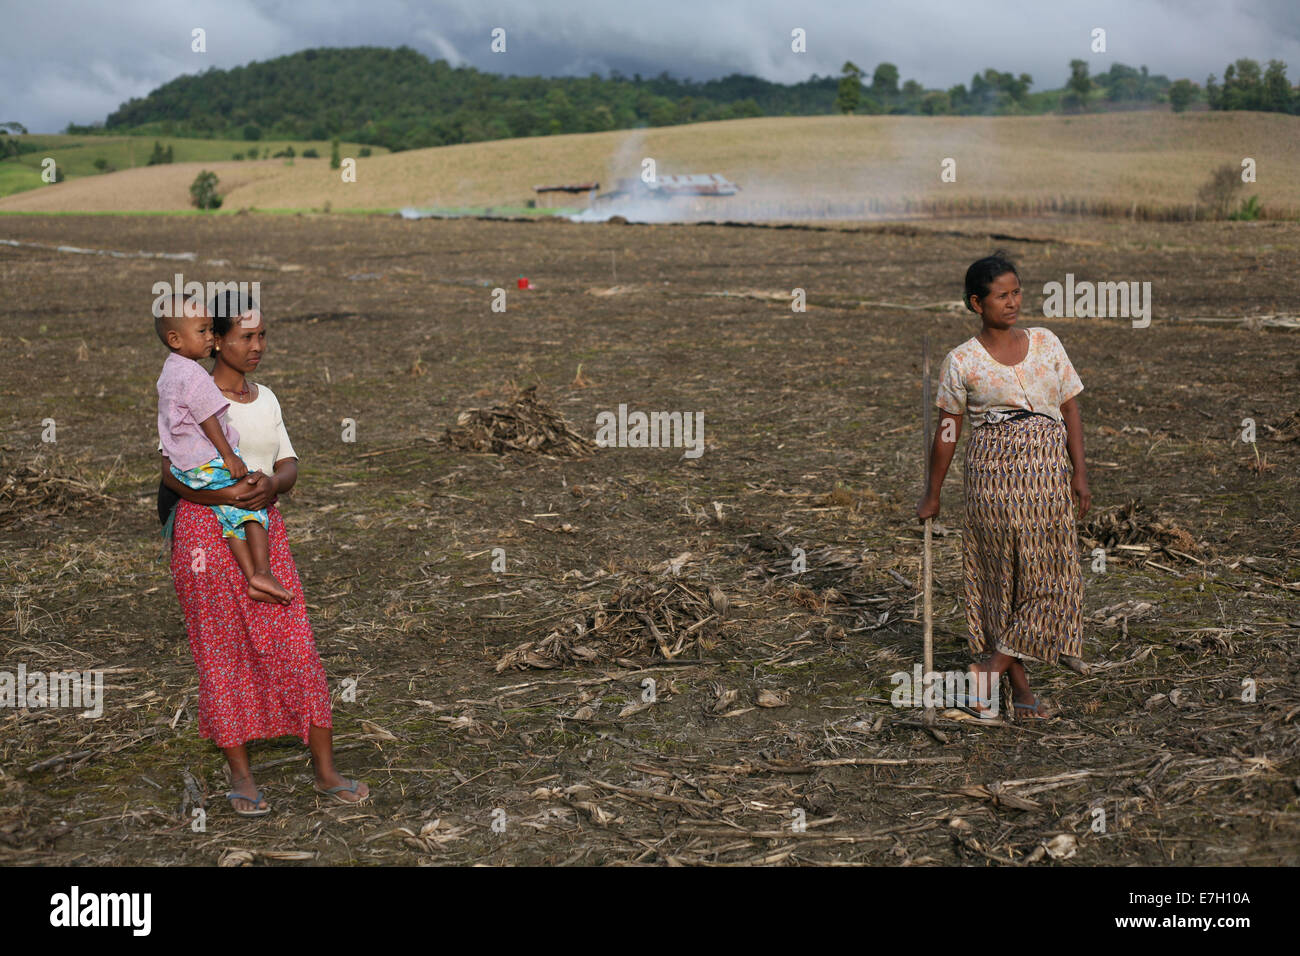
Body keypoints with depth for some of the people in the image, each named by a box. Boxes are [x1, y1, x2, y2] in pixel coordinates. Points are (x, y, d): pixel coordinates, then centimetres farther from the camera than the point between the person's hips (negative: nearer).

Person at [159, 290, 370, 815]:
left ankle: (325, 771, 5)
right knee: (222, 653, 2)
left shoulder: (266, 398, 12)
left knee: (296, 647, 0)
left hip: (265, 531, 4)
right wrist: (225, 494, -26)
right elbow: (173, 473, -9)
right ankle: (240, 774, 14)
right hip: (205, 531, -4)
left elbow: (289, 465, 10)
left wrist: (271, 484, -13)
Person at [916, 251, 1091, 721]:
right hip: (994, 471, -4)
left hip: (1048, 471, 4)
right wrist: (933, 494, 7)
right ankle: (1019, 684, 8)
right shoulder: (962, 361, -2)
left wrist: (1079, 473, 0)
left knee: (1048, 572, 1)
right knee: (1006, 572, -1)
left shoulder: (1046, 343, 7)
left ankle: (992, 664, 11)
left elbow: (1070, 410, 9)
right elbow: (947, 431, 4)